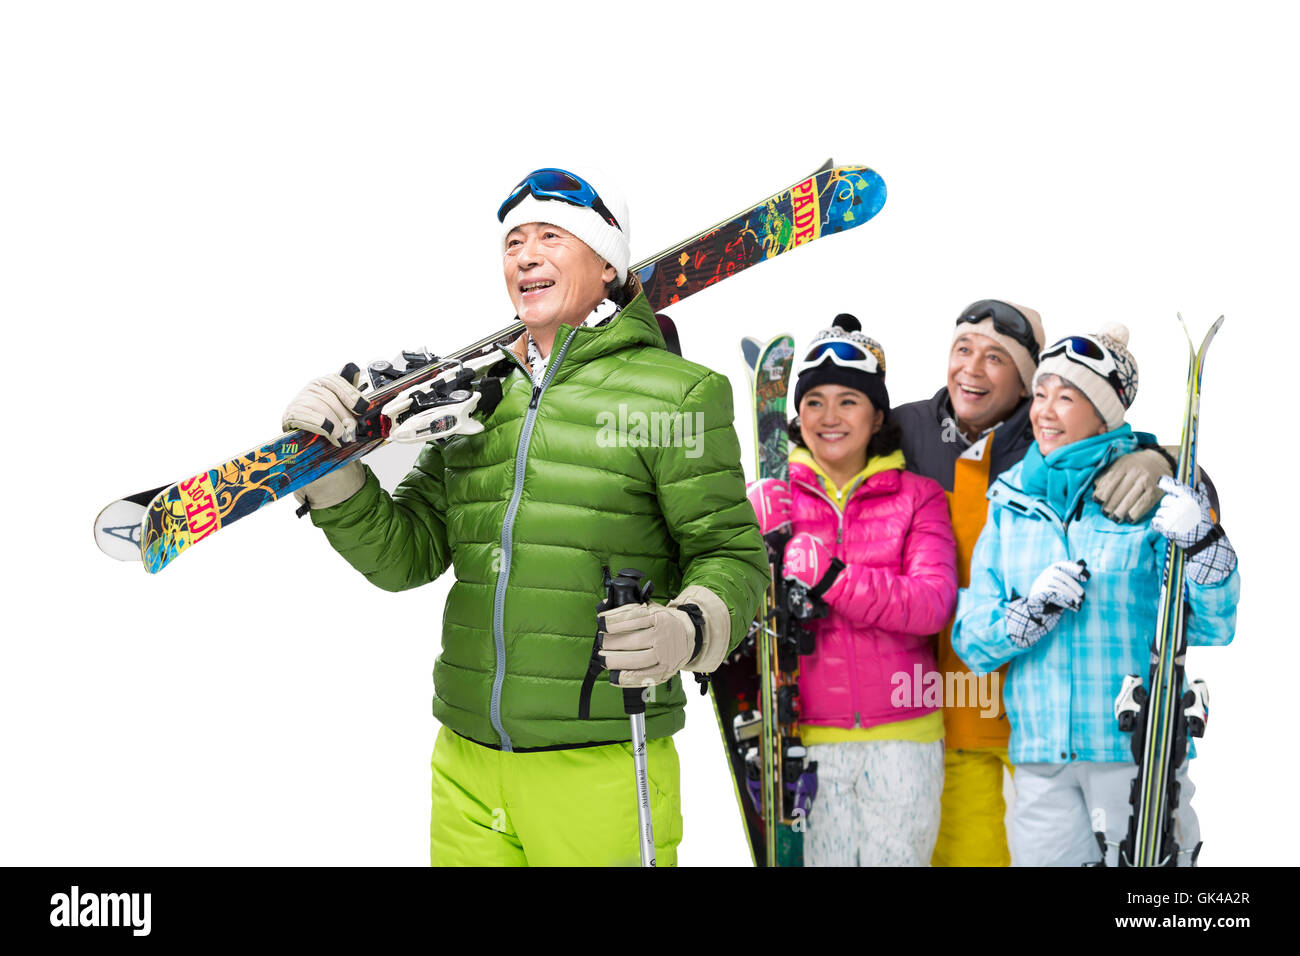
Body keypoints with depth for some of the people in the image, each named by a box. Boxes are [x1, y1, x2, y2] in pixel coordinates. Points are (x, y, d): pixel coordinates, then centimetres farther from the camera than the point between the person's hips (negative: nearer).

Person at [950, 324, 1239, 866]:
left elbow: (1212, 629, -4)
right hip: (1040, 756, 3)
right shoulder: (1011, 502, 7)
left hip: (1138, 747, -2)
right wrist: (1033, 611, -14)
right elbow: (971, 641, 4)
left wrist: (1203, 545, -20)